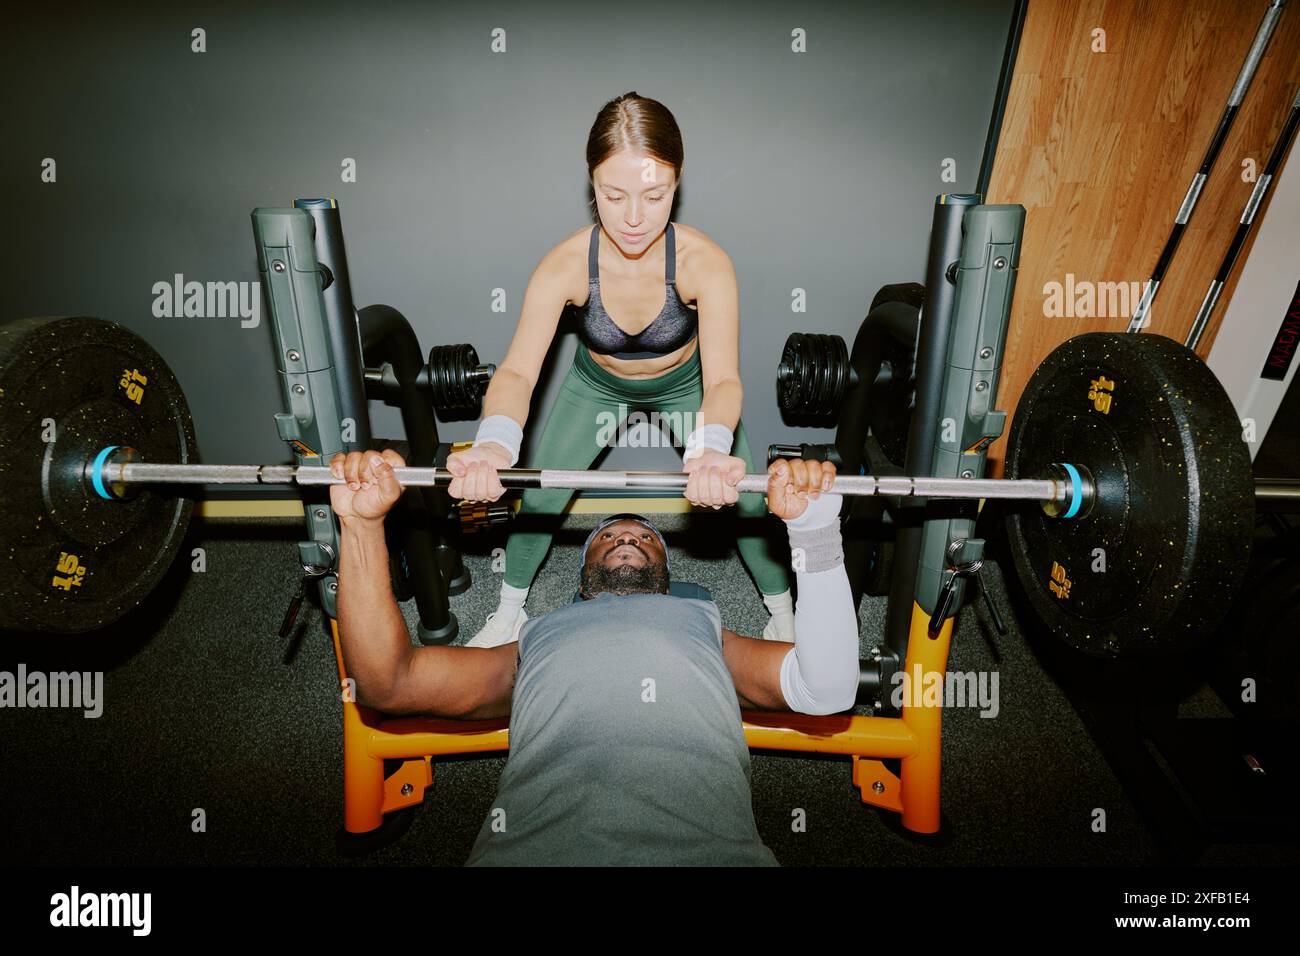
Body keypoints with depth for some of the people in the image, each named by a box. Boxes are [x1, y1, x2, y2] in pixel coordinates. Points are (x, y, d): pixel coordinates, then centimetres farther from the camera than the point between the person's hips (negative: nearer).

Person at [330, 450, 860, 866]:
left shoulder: (706, 627, 33)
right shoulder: (537, 638, 34)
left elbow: (827, 688, 19)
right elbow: (386, 682, 24)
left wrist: (814, 527, 12)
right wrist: (362, 523, 17)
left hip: (704, 837, 0)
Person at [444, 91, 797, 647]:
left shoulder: (704, 263, -35)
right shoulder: (566, 265, -32)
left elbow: (723, 378, -43)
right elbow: (518, 370, -41)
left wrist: (710, 450, -66)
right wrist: (494, 445, -63)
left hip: (685, 387, 0)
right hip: (598, 387, 1)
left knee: (746, 500, -4)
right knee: (537, 500, -1)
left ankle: (782, 612, 25)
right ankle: (509, 611, 28)